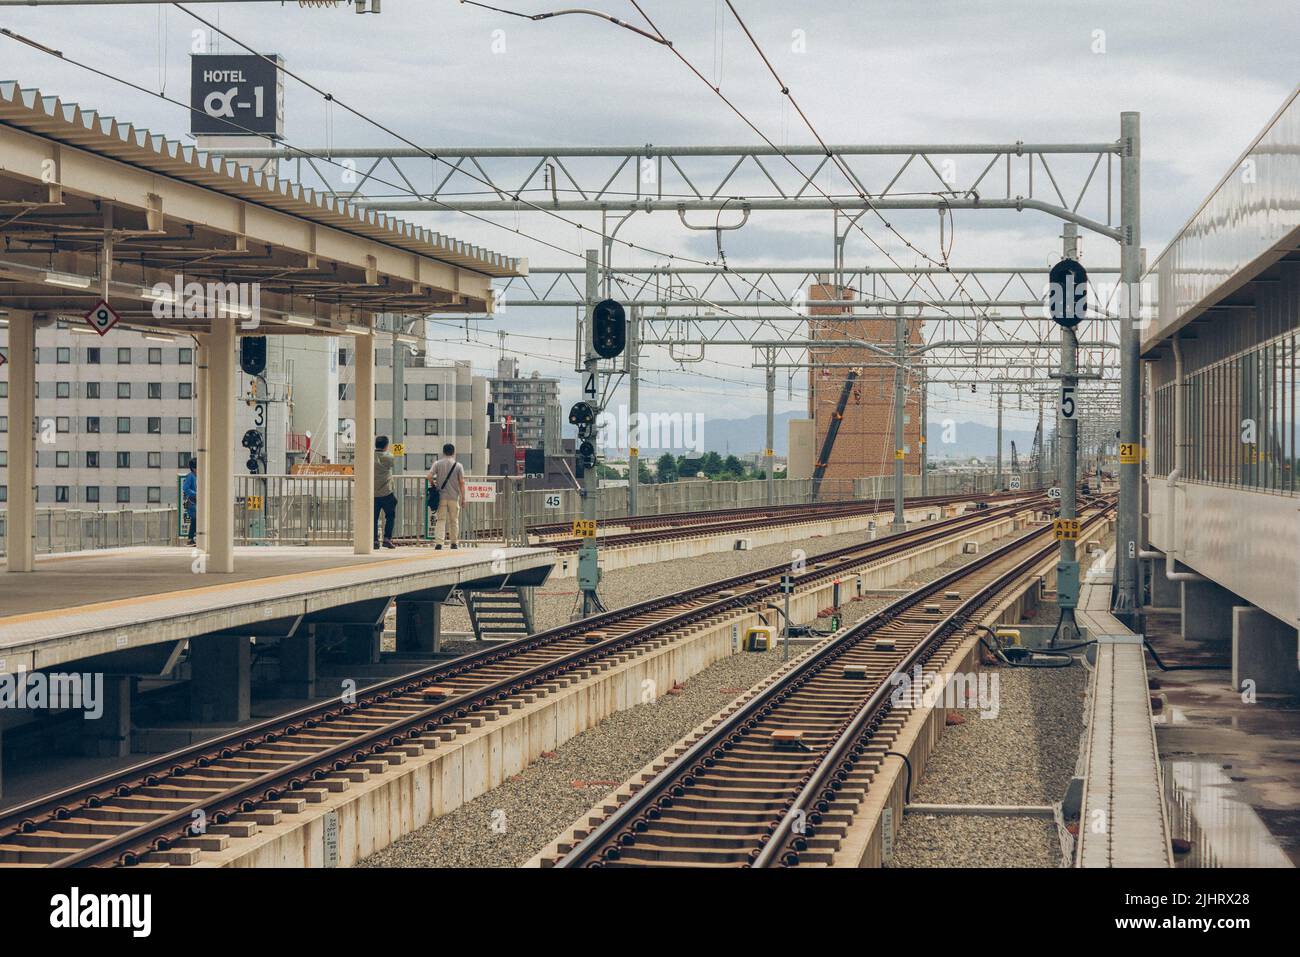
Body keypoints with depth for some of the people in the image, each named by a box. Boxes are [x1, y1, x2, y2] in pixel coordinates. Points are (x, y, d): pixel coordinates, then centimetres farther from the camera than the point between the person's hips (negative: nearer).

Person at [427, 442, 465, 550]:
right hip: (454, 496, 0)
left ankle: (438, 542, -13)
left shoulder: (437, 464, 0)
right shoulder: (458, 465, -2)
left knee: (440, 519, 0)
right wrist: (463, 496, 3)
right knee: (454, 520, 11)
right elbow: (462, 482, -4)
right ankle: (454, 543, 17)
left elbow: (429, 477, -10)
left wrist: (433, 484, 10)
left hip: (441, 496, 0)